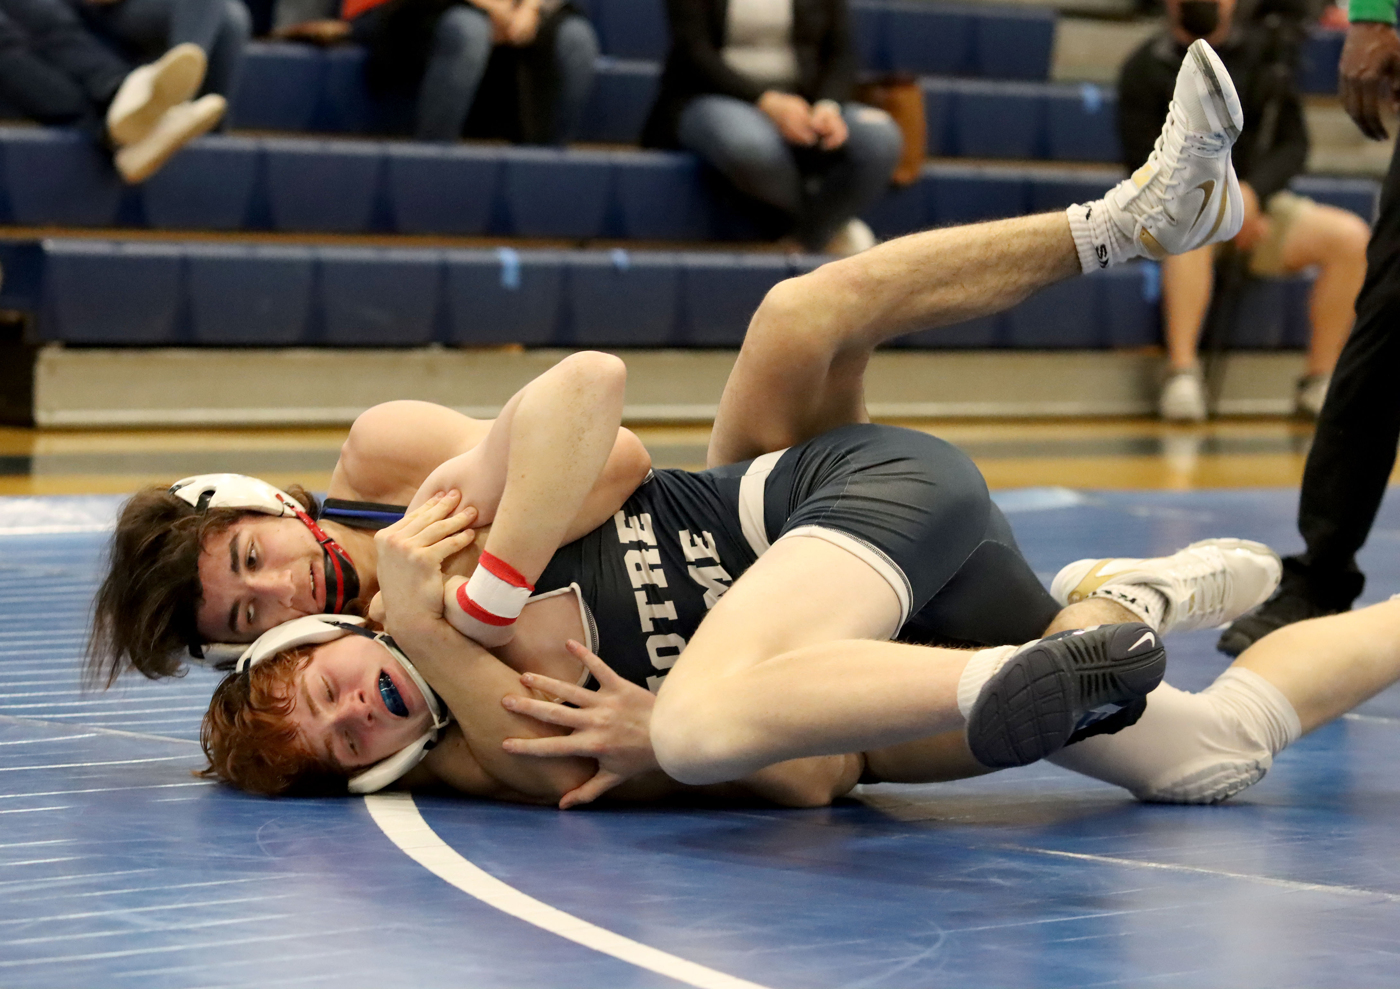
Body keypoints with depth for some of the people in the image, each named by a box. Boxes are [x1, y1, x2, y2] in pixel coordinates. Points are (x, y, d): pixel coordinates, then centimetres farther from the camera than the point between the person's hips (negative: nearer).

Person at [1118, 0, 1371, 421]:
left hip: (1258, 201, 4)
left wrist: (1253, 191, -14)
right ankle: (1182, 371, -39)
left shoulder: (1265, 50, 9)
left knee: (1351, 236, -21)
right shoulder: (1147, 67, 0)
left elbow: (1293, 144, 5)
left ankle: (1318, 382, -15)